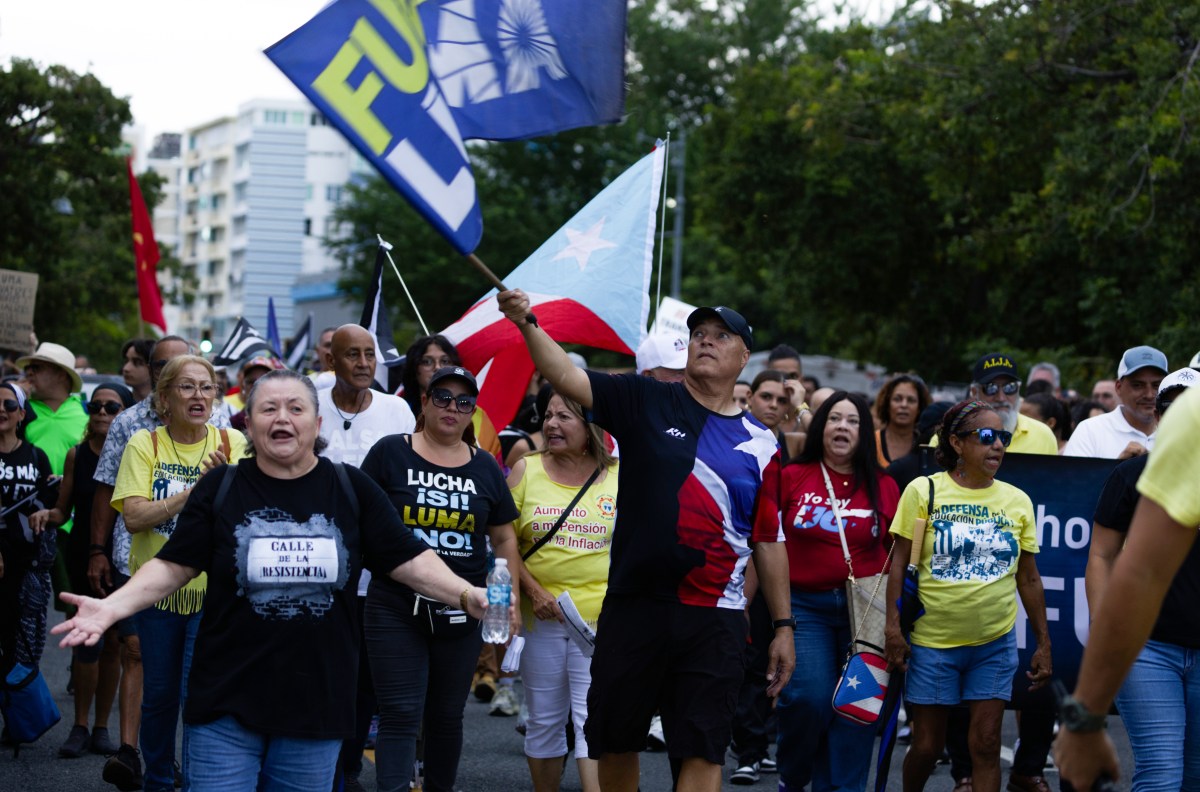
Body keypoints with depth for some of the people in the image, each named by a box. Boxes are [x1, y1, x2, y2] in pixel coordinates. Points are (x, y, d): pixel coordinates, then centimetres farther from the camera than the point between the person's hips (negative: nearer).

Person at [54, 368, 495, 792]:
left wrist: (466, 594, -11)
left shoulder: (352, 490, 4)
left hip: (318, 703, 1)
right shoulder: (221, 488, 2)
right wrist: (112, 607, -14)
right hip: (227, 703, -1)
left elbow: (409, 560, 4)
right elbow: (173, 566, 1)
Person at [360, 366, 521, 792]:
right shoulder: (390, 453, -1)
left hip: (461, 612, 3)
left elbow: (504, 538, 14)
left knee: (447, 715, 12)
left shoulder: (485, 468, 9)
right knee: (400, 716, -7)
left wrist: (512, 600, 6)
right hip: (396, 608, -3)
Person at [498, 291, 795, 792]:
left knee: (703, 750, -4)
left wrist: (783, 626, 11)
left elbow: (769, 541, 13)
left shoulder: (760, 444, 9)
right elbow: (567, 378, -9)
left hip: (715, 619, 0)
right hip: (632, 605, 0)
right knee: (615, 742, 9)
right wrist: (527, 324, -25)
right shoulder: (646, 402, 4)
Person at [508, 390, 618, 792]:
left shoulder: (621, 477, 2)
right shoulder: (526, 471, 5)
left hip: (602, 619, -2)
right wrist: (533, 591, -8)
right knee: (544, 720, 10)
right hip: (541, 618, 2)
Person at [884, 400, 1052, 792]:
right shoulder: (923, 491, -4)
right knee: (927, 747, 6)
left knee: (986, 745, -1)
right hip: (932, 642, -2)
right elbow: (899, 564, -4)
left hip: (995, 644, 2)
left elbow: (1029, 578, 9)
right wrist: (893, 628, -12)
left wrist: (1044, 643, 8)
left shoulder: (1017, 501, 4)